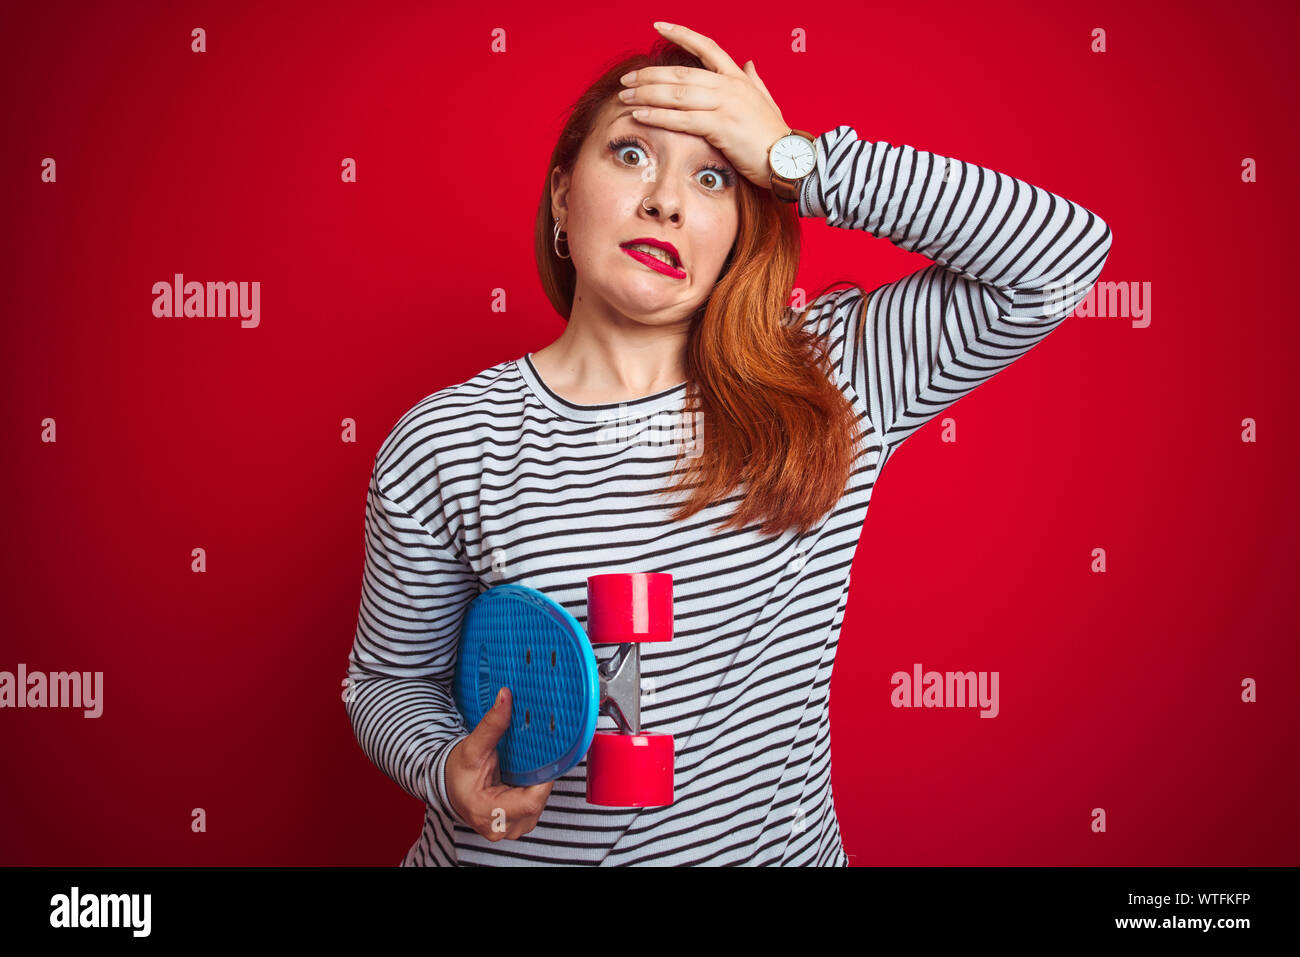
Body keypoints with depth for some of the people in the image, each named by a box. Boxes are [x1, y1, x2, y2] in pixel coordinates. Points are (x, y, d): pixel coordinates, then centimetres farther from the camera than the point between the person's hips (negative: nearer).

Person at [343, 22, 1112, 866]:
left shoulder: (830, 384, -9)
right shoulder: (440, 446, -11)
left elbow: (1062, 255, -15)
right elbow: (392, 676, 1)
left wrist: (799, 160, -19)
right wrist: (445, 770, -22)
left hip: (774, 842, 2)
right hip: (516, 849, -1)